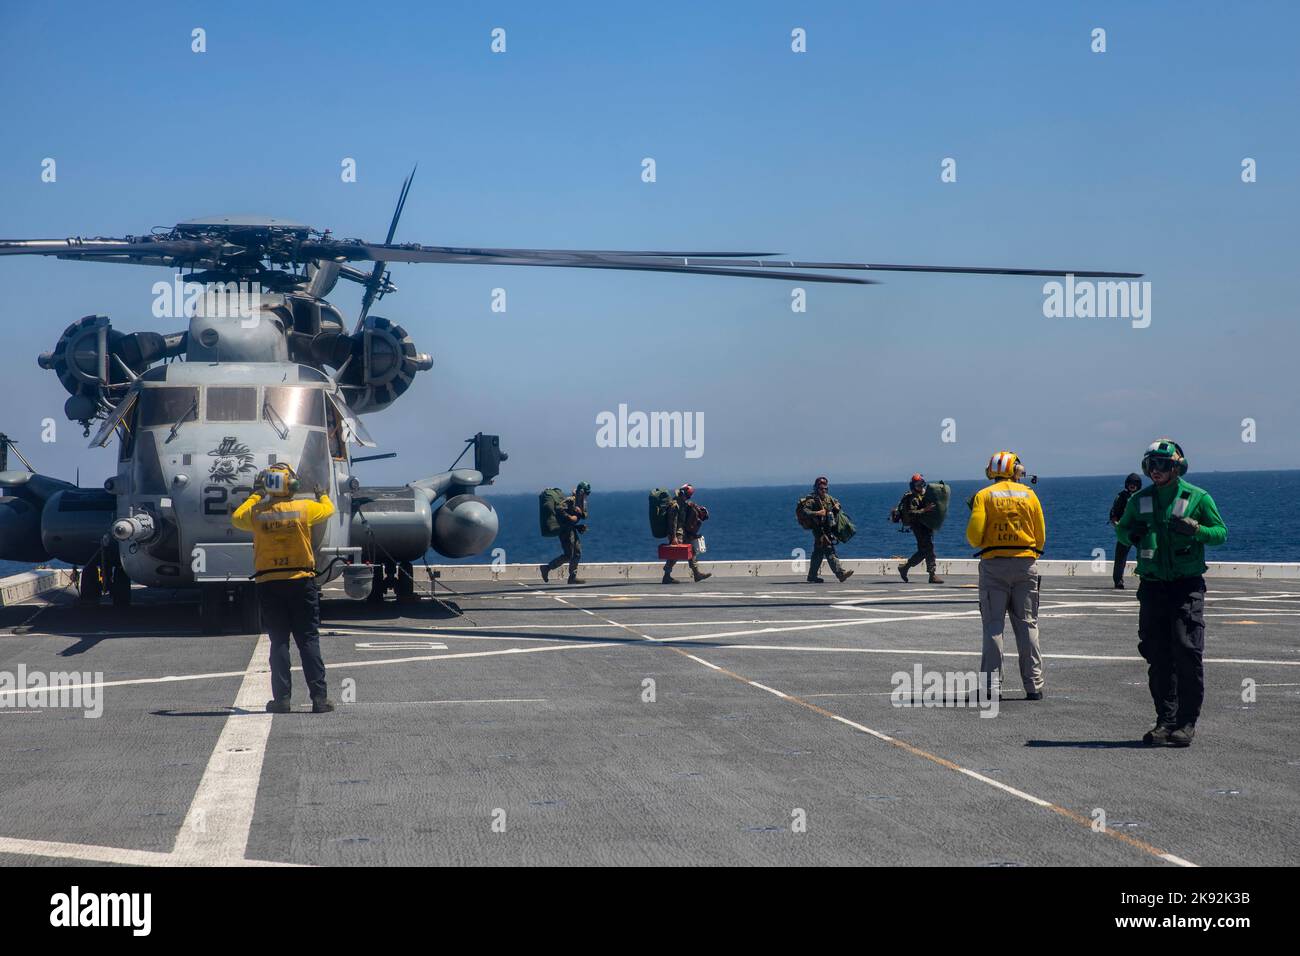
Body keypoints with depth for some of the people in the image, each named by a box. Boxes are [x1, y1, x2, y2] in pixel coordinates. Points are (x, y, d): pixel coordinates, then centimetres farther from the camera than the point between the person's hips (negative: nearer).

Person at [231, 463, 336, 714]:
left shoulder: (256, 513, -4)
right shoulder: (304, 508, -6)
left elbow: (236, 518, 20)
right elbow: (328, 509, 16)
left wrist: (255, 496, 33)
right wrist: (322, 495, 38)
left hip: (268, 584, 1)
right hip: (301, 581, -1)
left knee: (279, 641, 6)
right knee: (309, 640, 1)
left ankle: (282, 698, 2)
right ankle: (319, 697, -3)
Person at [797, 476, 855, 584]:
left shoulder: (828, 498, 13)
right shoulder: (812, 500, -10)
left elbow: (836, 503, 31)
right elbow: (804, 511, -21)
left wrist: (837, 506, 7)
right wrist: (817, 513, -29)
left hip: (829, 529, 9)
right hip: (819, 530, -9)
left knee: (818, 553, 13)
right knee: (830, 551, -15)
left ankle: (812, 576, 20)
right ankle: (840, 573, -21)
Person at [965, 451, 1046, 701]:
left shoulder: (984, 496, -2)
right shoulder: (1029, 494, 4)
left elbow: (974, 535, -9)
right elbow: (1041, 537, 5)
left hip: (993, 564, -1)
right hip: (1026, 564, 1)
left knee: (993, 626, 2)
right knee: (1027, 625, 7)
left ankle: (991, 685, -1)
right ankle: (1034, 685, 7)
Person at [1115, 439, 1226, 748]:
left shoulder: (1198, 498, 0)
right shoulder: (1140, 500, 10)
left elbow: (1221, 532, 2)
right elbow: (1121, 529, 22)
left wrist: (1195, 529, -17)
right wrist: (1130, 534, -2)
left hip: (1187, 586, -4)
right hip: (1152, 587, 4)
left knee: (1187, 654, -8)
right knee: (1157, 656, 4)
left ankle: (1187, 722, -2)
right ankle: (1165, 720, 12)